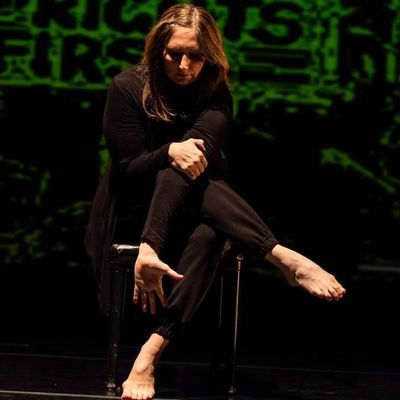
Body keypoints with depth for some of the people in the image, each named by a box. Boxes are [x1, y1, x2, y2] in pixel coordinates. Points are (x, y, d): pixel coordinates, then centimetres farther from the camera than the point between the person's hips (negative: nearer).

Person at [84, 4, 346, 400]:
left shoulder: (214, 95, -3)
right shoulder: (128, 87, -7)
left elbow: (201, 150, -20)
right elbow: (127, 168, -8)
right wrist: (170, 154, -32)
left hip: (187, 211, 2)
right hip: (134, 214, -2)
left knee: (208, 233, -36)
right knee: (179, 172, -34)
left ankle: (151, 351, -49)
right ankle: (284, 258, -46)